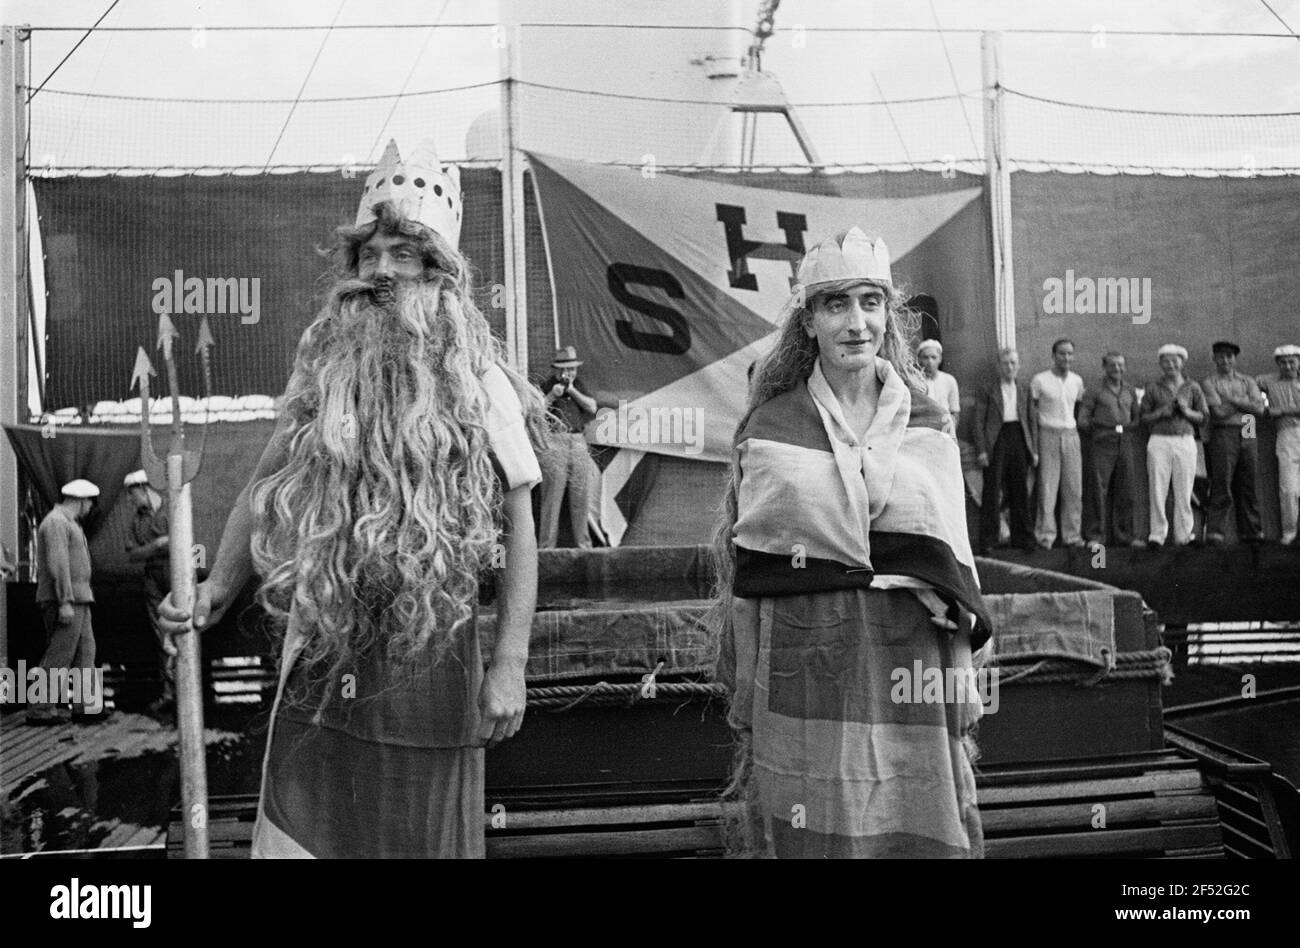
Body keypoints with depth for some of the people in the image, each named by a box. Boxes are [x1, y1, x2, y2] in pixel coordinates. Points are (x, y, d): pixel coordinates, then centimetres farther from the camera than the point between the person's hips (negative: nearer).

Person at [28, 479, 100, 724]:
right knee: (59, 656, -8)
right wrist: (65, 602, -25)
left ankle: (87, 705, 14)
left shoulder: (67, 523, 20)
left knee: (85, 651, 11)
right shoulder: (56, 522, -13)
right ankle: (41, 710, -5)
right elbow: (58, 564, -21)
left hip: (76, 600, 10)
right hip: (64, 600, -10)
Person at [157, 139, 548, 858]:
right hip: (320, 654, 2)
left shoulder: (478, 383, -5)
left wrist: (509, 664, -9)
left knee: (424, 838, 11)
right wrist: (217, 590, -4)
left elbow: (518, 527, -5)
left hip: (429, 648, -2)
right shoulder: (323, 372, 4)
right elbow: (263, 491, 11)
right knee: (298, 832, 5)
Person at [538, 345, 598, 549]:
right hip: (555, 442, -4)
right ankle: (547, 545, -4)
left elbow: (592, 407, 7)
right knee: (552, 496, -7)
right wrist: (552, 396, -13)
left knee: (581, 496, 4)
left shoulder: (578, 386, 20)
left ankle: (583, 543, 12)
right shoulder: (546, 386, 6)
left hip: (578, 442, 5)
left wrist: (572, 390, 0)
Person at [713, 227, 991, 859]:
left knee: (920, 833, 6)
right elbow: (744, 569, 3)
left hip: (910, 660, 2)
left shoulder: (926, 425, 7)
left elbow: (950, 562, 9)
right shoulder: (770, 429, 1)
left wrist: (960, 689, 5)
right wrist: (745, 700, 2)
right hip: (802, 659, -1)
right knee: (809, 833, 4)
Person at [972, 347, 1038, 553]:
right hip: (996, 441, -3)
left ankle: (1022, 538, 16)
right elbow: (978, 421, -1)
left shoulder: (1025, 389, 12)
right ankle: (988, 540, 2)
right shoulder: (987, 390, 2)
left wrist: (1034, 449, 6)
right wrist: (981, 450, -9)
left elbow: (1032, 419, 12)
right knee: (992, 492, -2)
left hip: (1020, 440, 3)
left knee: (1020, 492, 8)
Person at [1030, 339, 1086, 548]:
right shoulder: (1040, 380, -4)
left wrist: (1078, 423, 9)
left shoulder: (1077, 381, 10)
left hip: (1071, 435, 4)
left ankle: (1073, 535, 10)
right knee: (1047, 487, -5)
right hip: (1048, 435, -4)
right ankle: (1046, 535, 0)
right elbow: (1031, 409, 0)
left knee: (1074, 488, 3)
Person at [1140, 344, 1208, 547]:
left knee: (1184, 491, -1)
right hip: (1159, 441, 0)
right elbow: (1143, 418, 9)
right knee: (1157, 490, -4)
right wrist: (1160, 413, -9)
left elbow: (1203, 418, 10)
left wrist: (1186, 411, -7)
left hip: (1185, 441, 1)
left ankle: (1183, 535, 5)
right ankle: (1157, 534, 0)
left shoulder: (1192, 388, 11)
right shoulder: (1153, 388, 9)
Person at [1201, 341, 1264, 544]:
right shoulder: (1209, 383, 5)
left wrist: (1234, 400, -5)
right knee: (1222, 485, -11)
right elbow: (1219, 411, -9)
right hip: (1223, 434, -4)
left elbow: (1260, 408, 3)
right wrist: (1246, 402, 1)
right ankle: (1215, 531, -11)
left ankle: (1250, 531, 11)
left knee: (1247, 487, 6)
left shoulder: (1248, 381, 18)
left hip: (1249, 436, 4)